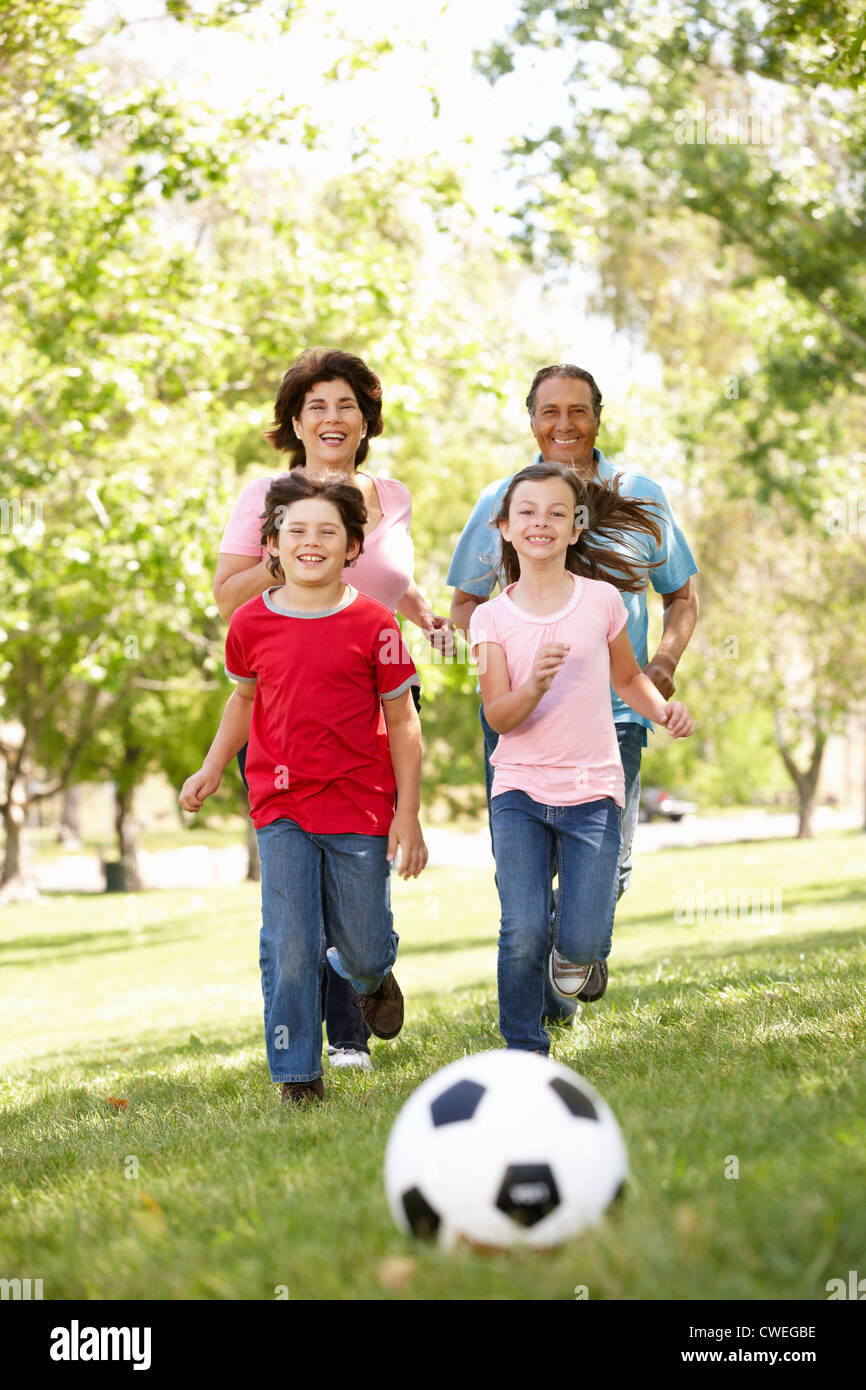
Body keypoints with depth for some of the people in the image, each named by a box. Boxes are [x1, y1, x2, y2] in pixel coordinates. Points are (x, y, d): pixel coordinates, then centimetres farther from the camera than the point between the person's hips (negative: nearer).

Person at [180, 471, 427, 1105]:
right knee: (290, 950, -6)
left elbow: (402, 723, -2)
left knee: (362, 951, 8)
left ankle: (374, 974, 46)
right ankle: (299, 1078, 6)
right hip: (282, 809, 1)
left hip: (361, 810, -1)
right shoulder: (251, 623, 1)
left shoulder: (373, 624, -7)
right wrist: (211, 769, 18)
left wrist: (408, 815, -4)